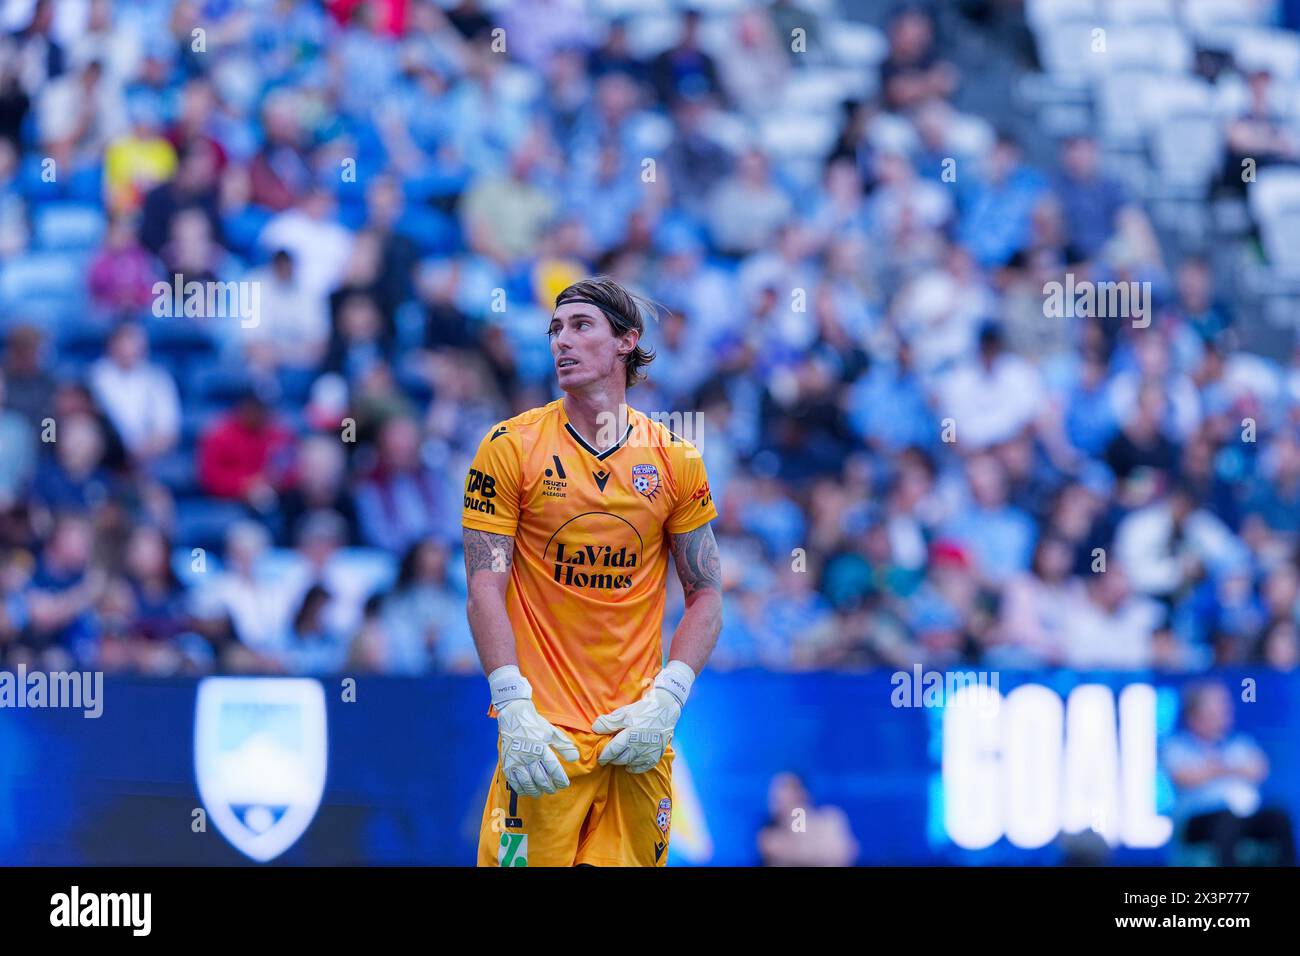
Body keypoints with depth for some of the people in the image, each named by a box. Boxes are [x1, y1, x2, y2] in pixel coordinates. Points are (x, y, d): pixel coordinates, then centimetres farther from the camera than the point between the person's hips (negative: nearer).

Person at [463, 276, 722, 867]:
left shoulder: (675, 460, 6)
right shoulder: (511, 447, 0)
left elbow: (706, 595, 10)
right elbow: (485, 587, -4)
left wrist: (666, 700, -5)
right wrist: (513, 706, -16)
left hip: (640, 731, 2)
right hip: (545, 731, -2)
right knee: (527, 859, -11)